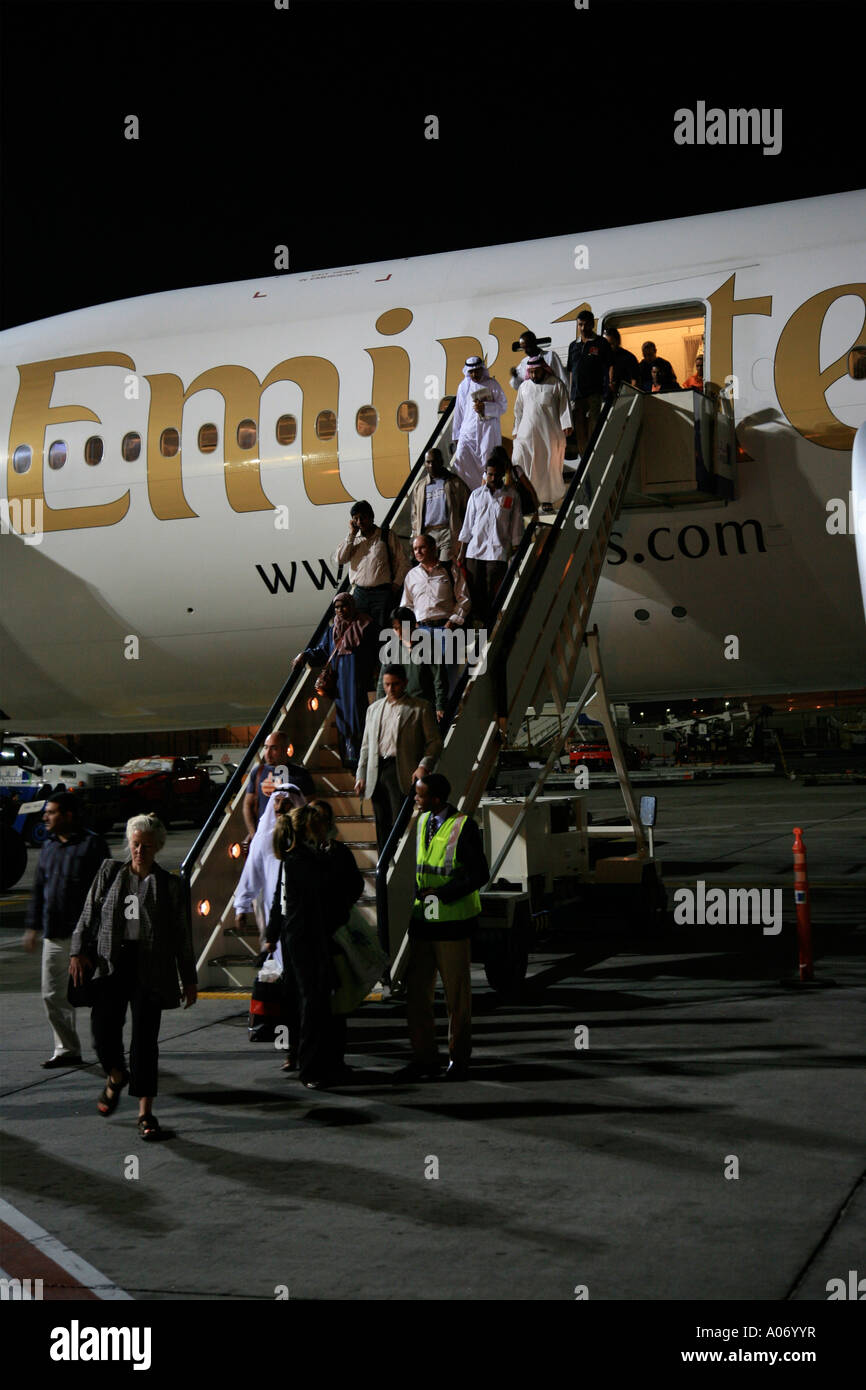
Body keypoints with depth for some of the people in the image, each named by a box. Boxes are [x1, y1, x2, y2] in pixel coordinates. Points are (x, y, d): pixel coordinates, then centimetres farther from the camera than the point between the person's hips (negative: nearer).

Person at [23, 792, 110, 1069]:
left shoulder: (92, 845, -7)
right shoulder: (49, 846, 14)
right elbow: (39, 889, 20)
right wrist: (33, 926, 17)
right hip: (54, 936, 7)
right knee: (53, 995, 8)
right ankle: (67, 1049, 18)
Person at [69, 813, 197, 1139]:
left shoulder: (169, 885, 4)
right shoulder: (109, 872, 9)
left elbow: (182, 937, 7)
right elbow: (89, 915, 10)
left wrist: (189, 979, 7)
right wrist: (78, 951, -3)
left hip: (150, 969, -2)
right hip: (110, 965, 2)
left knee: (145, 1039, -2)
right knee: (104, 1031, -4)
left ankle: (145, 1112, 7)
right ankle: (116, 1076, 30)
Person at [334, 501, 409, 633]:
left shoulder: (387, 535, 5)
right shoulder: (353, 538, 13)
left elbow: (403, 562, 6)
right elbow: (338, 560, -2)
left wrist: (396, 584, -4)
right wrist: (351, 534, -2)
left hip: (382, 592, -3)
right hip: (359, 592, 3)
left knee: (381, 631, -7)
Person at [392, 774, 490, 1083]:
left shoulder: (464, 826, -12)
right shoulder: (422, 820, 10)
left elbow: (480, 874, -13)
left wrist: (442, 893, -18)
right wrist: (417, 894, 14)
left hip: (453, 921, -6)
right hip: (422, 919, 6)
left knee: (456, 993, 5)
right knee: (416, 990, 6)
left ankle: (458, 1060, 18)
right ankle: (424, 1058, 16)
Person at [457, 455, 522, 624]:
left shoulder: (511, 495, 6)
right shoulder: (476, 494, 13)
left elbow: (516, 524, 7)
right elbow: (468, 523, 15)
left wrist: (515, 551, 2)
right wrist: (461, 551, 12)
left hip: (498, 552, -3)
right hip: (474, 550, 3)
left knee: (493, 593, -8)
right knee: (475, 591, 0)